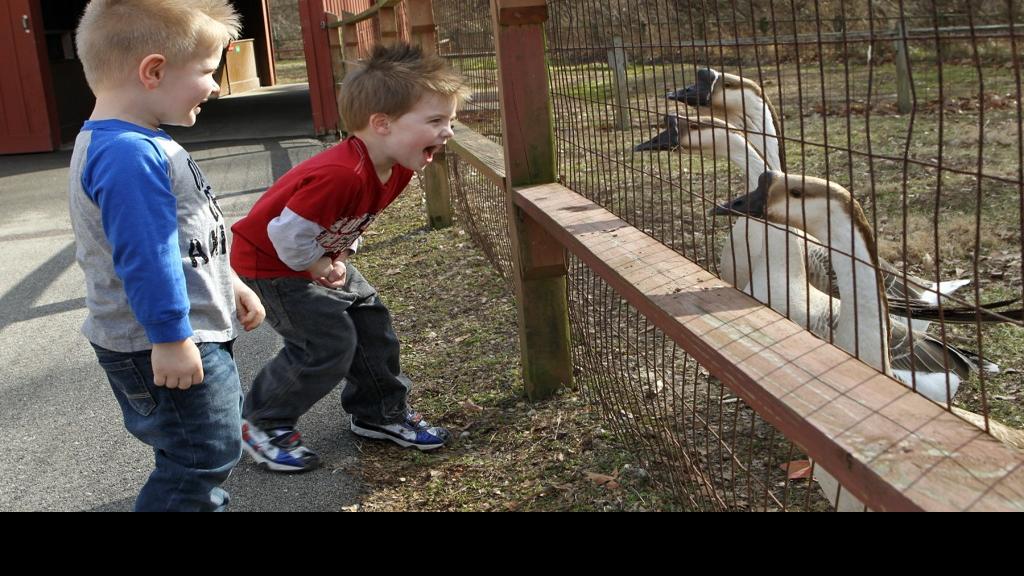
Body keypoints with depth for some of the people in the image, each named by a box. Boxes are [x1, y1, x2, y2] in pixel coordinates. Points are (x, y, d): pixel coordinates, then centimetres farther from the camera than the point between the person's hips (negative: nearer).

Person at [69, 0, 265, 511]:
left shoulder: (134, 143, 10)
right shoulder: (128, 155, -26)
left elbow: (182, 236, 19)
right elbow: (145, 256, -28)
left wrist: (227, 285, 23)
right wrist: (170, 337, -24)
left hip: (190, 332, 11)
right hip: (159, 346, -11)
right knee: (204, 454, -2)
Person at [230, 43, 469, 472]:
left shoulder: (397, 168, -8)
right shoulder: (342, 175, -38)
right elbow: (287, 231, -31)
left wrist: (339, 257, 1)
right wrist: (316, 266, -16)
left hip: (318, 260, 9)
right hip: (269, 262, -9)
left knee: (372, 322, 8)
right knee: (330, 343, -11)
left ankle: (381, 413, 27)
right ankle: (261, 426, 8)